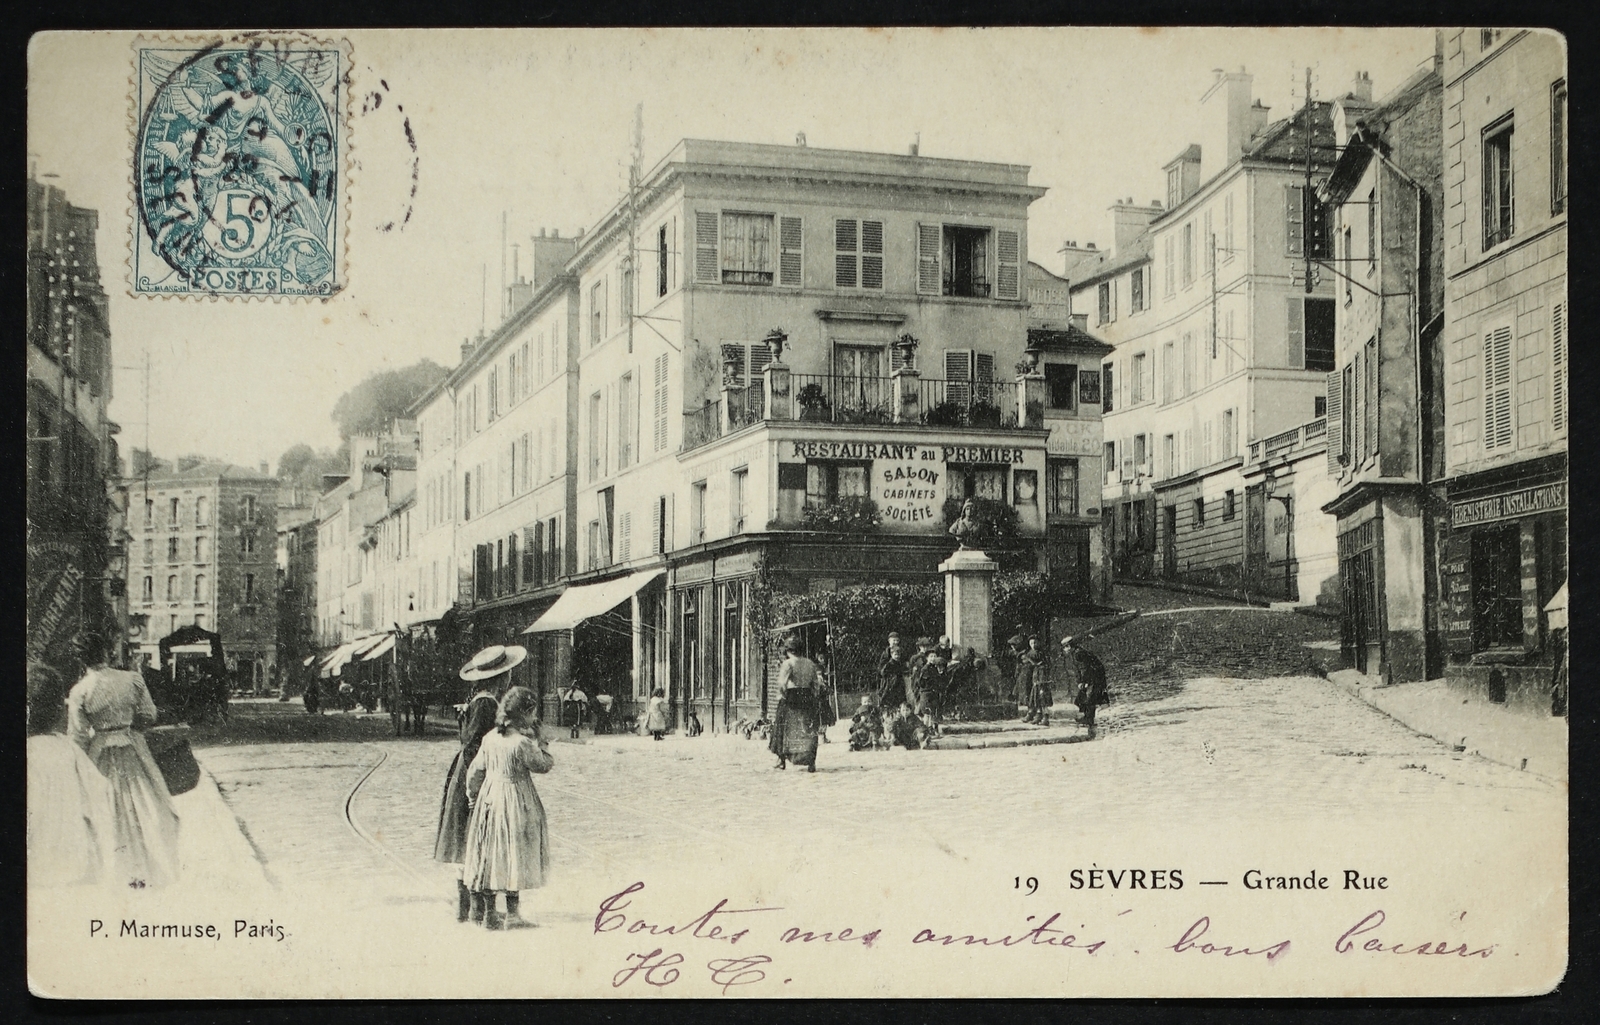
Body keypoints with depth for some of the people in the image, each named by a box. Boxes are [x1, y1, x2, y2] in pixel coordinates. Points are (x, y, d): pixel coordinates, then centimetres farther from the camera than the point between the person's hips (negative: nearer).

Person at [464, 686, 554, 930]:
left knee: (490, 855, 11)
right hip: (515, 803, -6)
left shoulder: (490, 738, 2)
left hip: (490, 798, 6)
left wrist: (473, 796, 19)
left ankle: (489, 913, 17)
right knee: (514, 855, 2)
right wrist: (537, 740, -2)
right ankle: (512, 914, 5)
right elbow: (544, 764, -8)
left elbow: (475, 771, 7)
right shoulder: (523, 742, -18)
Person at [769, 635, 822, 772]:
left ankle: (782, 760, 19)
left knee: (783, 728, 12)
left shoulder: (788, 664, -8)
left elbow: (781, 683, -21)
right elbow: (815, 685, 10)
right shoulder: (810, 663, 9)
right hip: (808, 699, 4)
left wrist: (784, 695, -5)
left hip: (791, 699, -4)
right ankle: (811, 762, -11)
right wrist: (813, 701, 14)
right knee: (808, 731, 3)